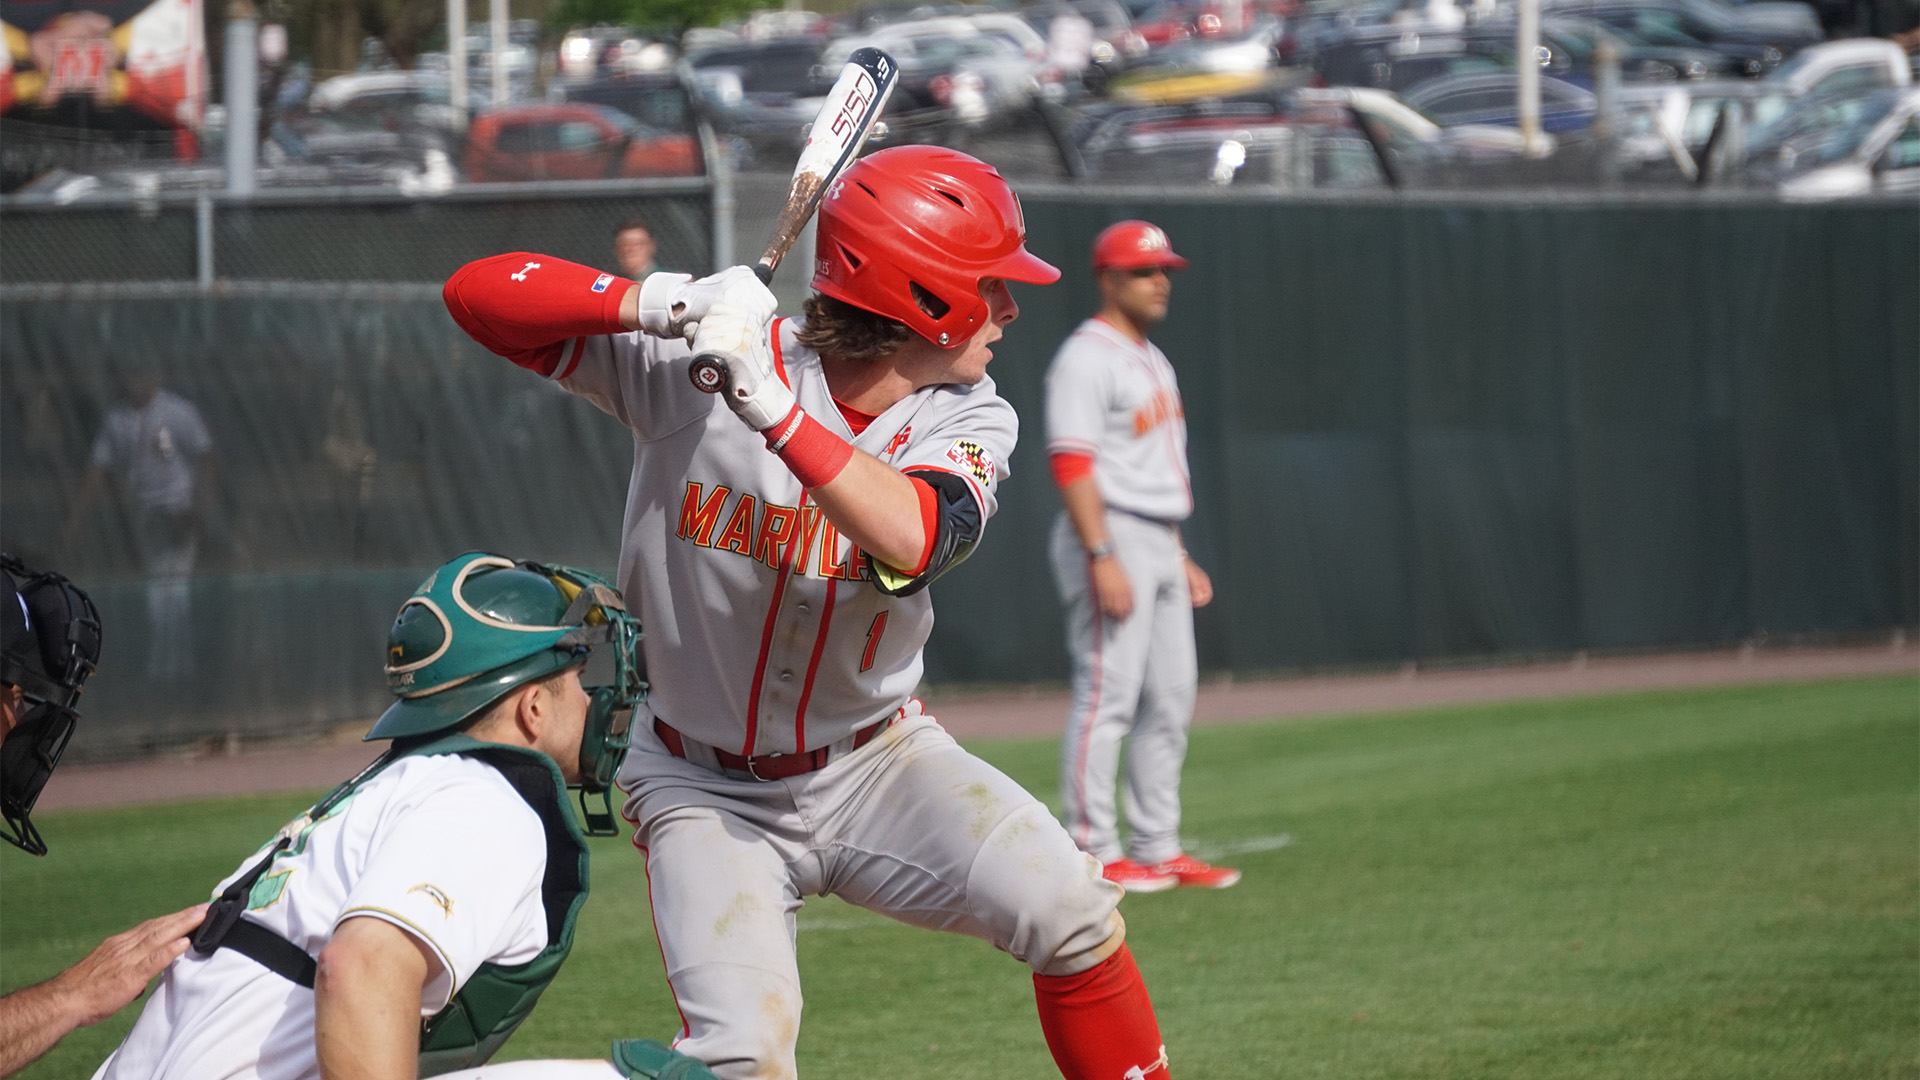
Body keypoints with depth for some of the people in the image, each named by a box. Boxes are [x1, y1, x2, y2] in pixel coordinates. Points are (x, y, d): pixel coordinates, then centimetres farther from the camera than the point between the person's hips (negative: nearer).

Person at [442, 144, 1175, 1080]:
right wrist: (665, 303, -35)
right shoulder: (694, 365, -17)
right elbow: (478, 293, -21)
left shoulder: (967, 421, -8)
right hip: (707, 791, -3)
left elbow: (911, 539, -31)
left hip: (876, 766, 3)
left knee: (1073, 912, -18)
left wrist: (774, 408, -40)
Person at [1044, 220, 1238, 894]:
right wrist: (1103, 559, -26)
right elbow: (1071, 463, -20)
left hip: (1160, 546, 10)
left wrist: (1180, 557, 21)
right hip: (1110, 537, -10)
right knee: (1107, 695, -10)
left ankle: (1157, 848, 15)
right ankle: (1094, 855, -8)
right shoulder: (1087, 357, -11)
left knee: (1170, 700, 10)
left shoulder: (1151, 360, 19)